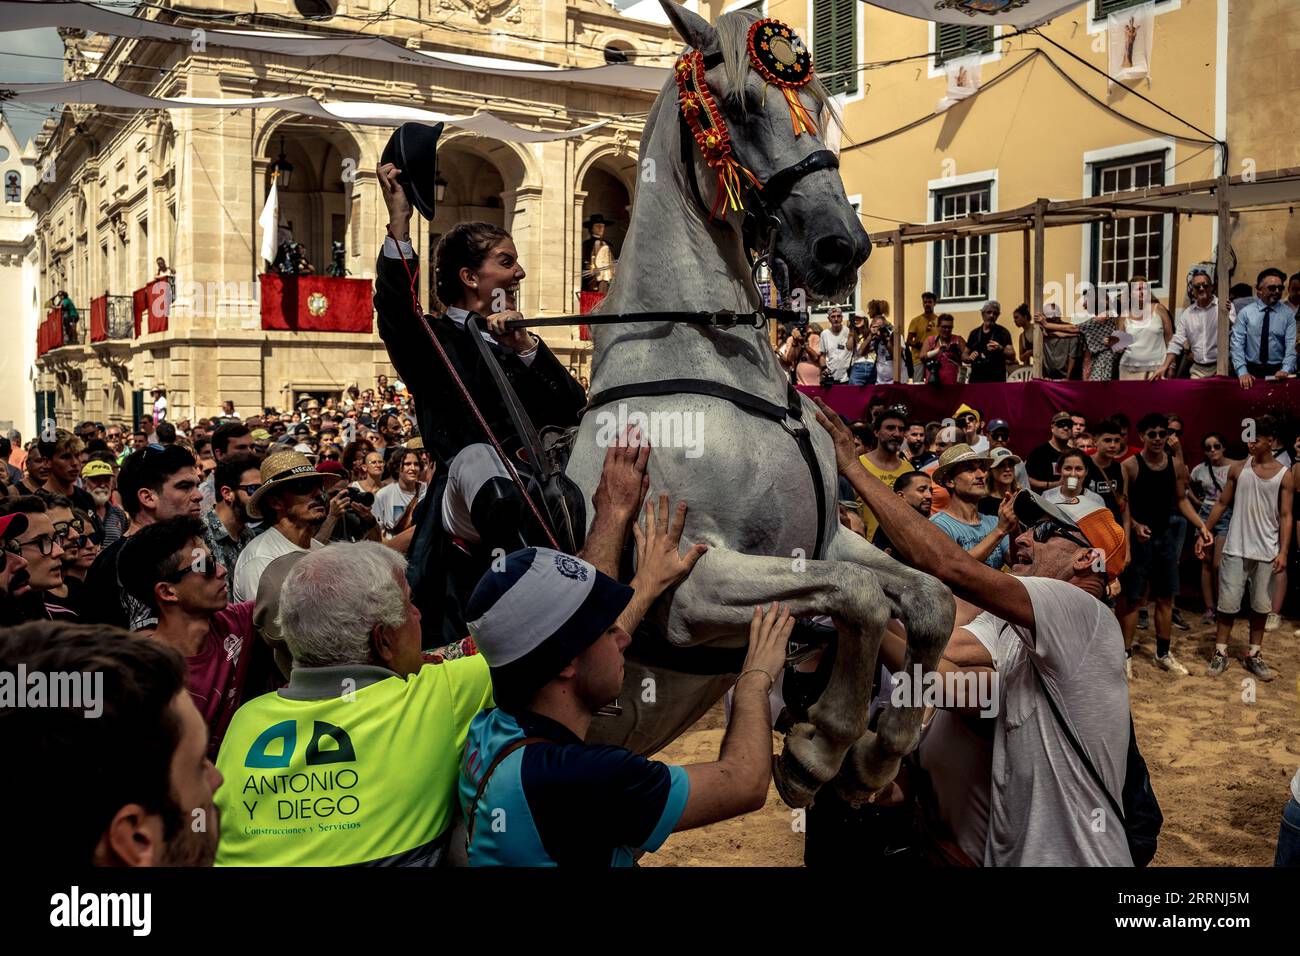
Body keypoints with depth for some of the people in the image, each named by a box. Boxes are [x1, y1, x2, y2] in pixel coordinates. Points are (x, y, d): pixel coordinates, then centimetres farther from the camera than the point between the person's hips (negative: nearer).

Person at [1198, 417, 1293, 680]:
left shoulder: (1284, 475, -1)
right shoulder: (1238, 469, 2)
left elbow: (1285, 516, -2)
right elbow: (1221, 504, 7)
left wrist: (1283, 552, -10)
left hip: (1266, 553, 0)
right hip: (1236, 549, 0)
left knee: (1261, 606, 7)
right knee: (1228, 603, 0)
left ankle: (1253, 655, 18)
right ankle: (1220, 653, 9)